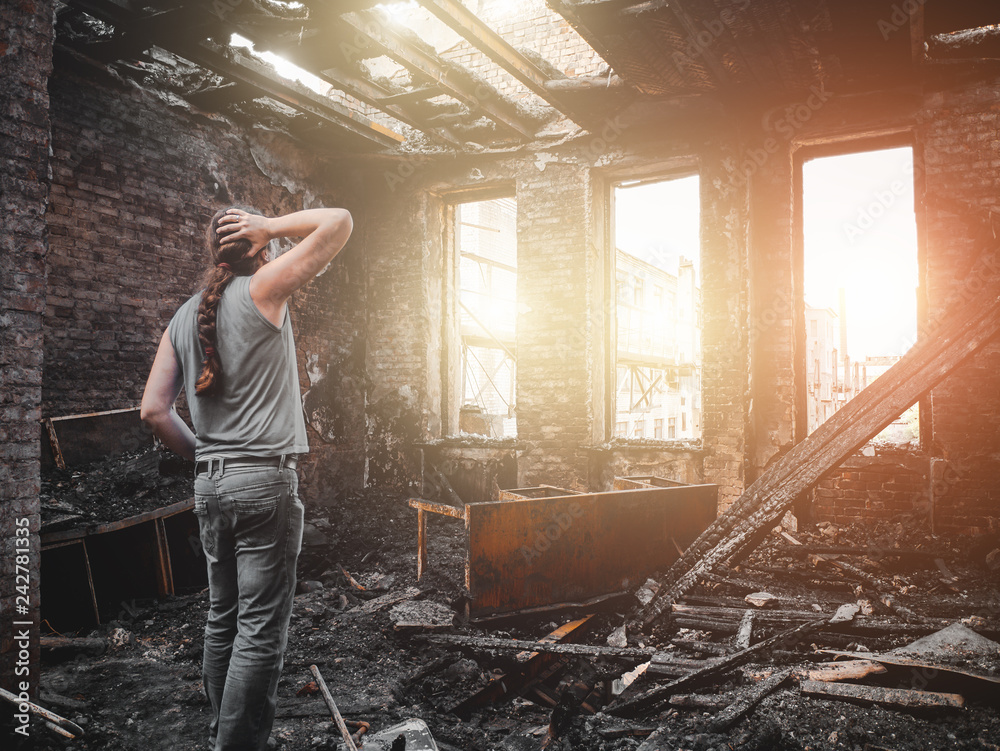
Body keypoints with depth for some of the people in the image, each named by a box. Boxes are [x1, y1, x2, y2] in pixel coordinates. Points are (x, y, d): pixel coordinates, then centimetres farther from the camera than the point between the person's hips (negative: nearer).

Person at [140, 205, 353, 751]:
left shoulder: (183, 318, 12)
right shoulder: (263, 290, -5)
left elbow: (153, 411, 8)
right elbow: (339, 222, -6)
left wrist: (200, 455, 18)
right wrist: (272, 226, 1)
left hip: (209, 484, 7)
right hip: (265, 480, -7)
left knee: (223, 619, 15)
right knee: (261, 630, -2)